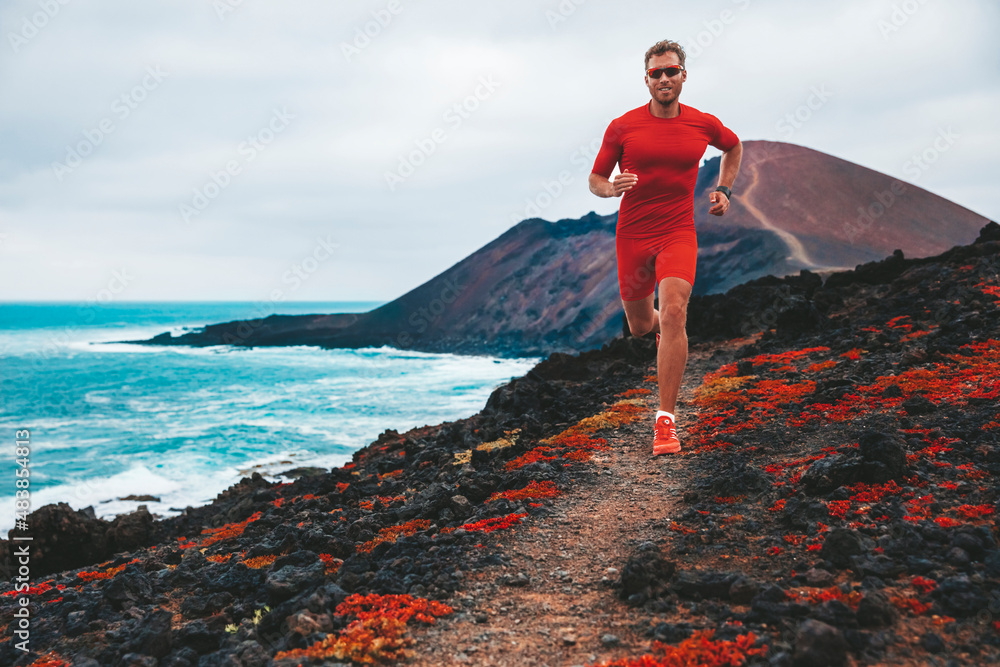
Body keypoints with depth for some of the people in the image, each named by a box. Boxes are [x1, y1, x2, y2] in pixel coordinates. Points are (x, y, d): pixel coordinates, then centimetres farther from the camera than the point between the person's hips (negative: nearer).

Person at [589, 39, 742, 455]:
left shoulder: (704, 124, 2)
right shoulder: (622, 127, -3)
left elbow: (734, 147, 25)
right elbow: (595, 179, 5)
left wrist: (724, 190, 12)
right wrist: (612, 187, -18)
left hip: (678, 234, -1)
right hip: (631, 236, 1)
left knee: (674, 313, -23)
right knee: (639, 326, 12)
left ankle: (665, 420, -18)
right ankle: (660, 325, 55)